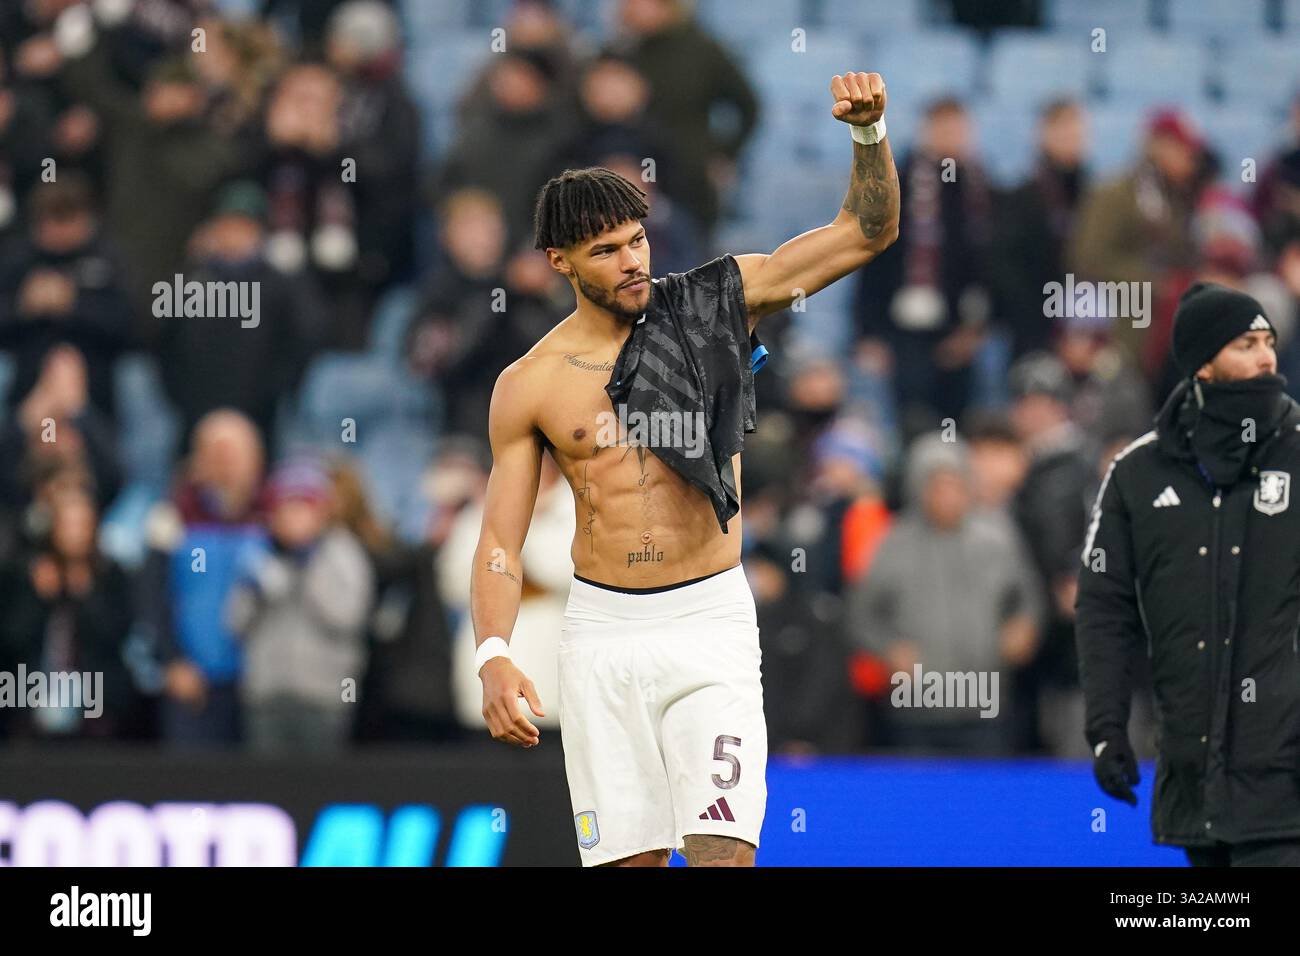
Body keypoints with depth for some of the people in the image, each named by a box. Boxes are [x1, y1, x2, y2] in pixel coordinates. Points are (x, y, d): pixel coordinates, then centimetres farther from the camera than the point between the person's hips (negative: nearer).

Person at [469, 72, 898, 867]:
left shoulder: (712, 307, 3)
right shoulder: (530, 386, 3)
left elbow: (867, 233, 3)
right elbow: (501, 540, 3)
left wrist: (868, 130, -15)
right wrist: (494, 657, -13)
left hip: (710, 622, -1)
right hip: (602, 632, 1)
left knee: (723, 848, -16)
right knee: (628, 857, 2)